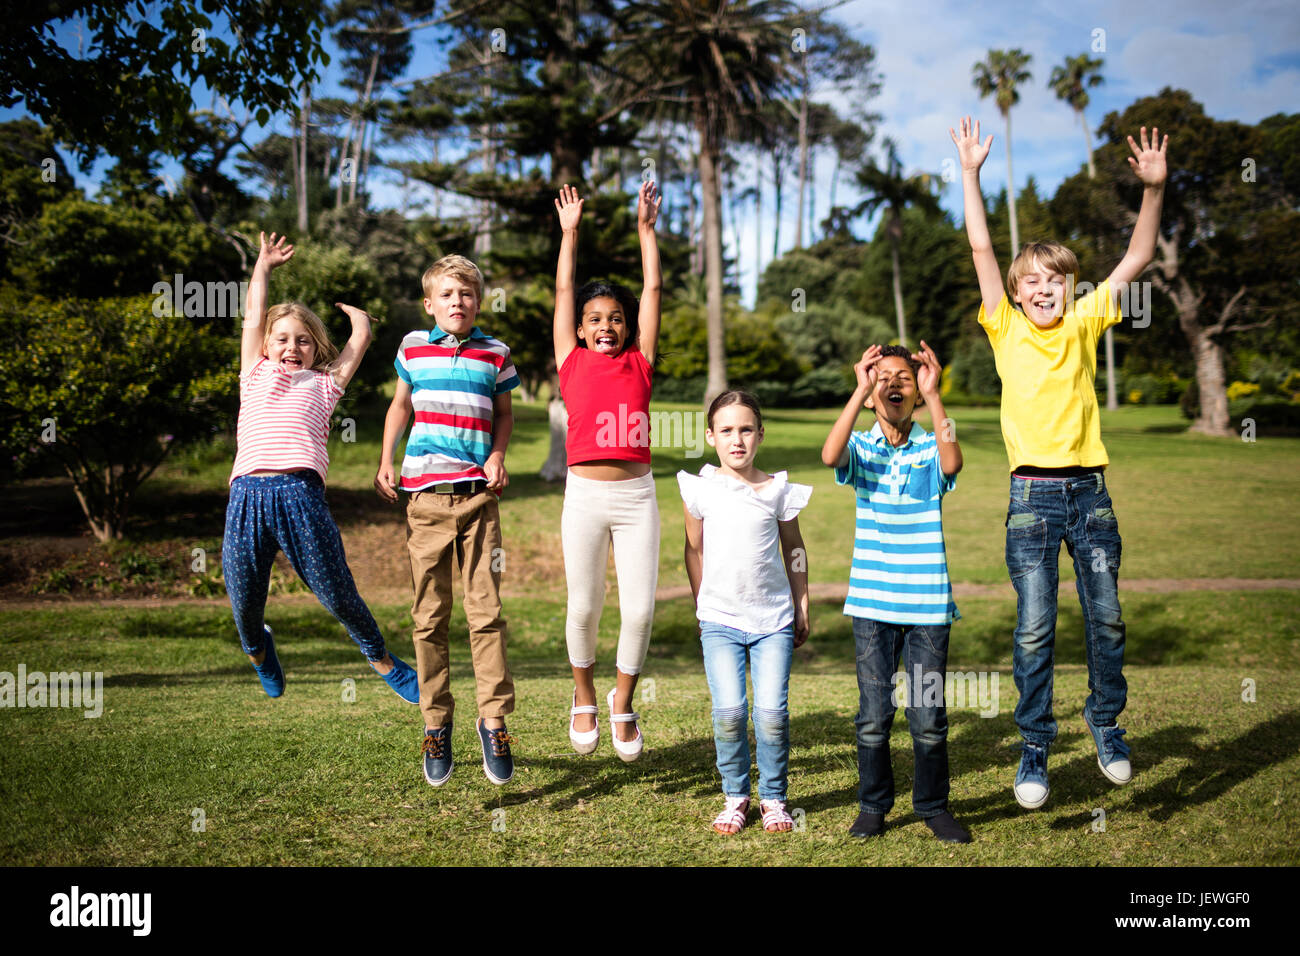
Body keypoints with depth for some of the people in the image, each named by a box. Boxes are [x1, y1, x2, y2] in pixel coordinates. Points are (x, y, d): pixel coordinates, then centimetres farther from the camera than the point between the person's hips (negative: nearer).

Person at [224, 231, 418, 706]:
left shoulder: (323, 383, 21)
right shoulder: (256, 376, 24)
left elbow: (361, 335, 25)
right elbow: (253, 318, 28)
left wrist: (352, 310, 45)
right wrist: (263, 265, 38)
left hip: (301, 492, -1)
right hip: (248, 492, 2)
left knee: (336, 592, -1)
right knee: (244, 600, 6)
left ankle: (380, 657, 23)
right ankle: (257, 647, 40)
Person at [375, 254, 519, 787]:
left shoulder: (494, 353, 7)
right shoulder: (413, 348, 9)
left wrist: (497, 455, 1)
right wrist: (385, 462, 12)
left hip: (478, 495, -1)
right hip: (425, 496, 1)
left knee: (486, 611, -5)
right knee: (430, 618, 4)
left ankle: (493, 719, 6)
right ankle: (436, 723, 16)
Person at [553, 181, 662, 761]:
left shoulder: (639, 363, 10)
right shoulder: (572, 363, 8)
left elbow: (652, 288, 11)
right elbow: (563, 291, 12)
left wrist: (646, 228, 13)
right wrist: (570, 231, 17)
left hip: (637, 494, 1)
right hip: (585, 495, -1)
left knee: (640, 609, -1)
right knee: (584, 606, 4)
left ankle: (622, 702, 22)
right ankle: (584, 697, 29)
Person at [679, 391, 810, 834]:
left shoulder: (778, 490, 0)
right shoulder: (701, 488, -1)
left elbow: (793, 549, 12)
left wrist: (802, 606, 14)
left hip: (774, 619, 0)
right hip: (720, 619, 0)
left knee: (772, 712, -6)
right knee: (728, 711, -9)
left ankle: (774, 797, 15)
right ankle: (735, 796, 12)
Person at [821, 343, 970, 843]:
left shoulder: (930, 447, 2)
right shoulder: (861, 449, 2)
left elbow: (952, 464, -23)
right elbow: (830, 455, -22)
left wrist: (933, 394, -25)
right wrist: (860, 391, -24)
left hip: (927, 603, 0)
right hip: (872, 601, 0)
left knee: (929, 716, 4)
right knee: (874, 714, 6)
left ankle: (933, 805, 22)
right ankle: (873, 804, 23)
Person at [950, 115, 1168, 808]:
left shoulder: (1084, 326, 9)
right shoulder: (1007, 330, 3)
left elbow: (1137, 259, 6)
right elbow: (981, 247, -1)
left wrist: (1153, 188, -4)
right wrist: (970, 173, -4)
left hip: (1089, 491, 2)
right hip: (1033, 495, -2)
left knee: (1106, 619, 7)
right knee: (1034, 629, -4)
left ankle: (1105, 721, 29)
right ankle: (1034, 750, 8)